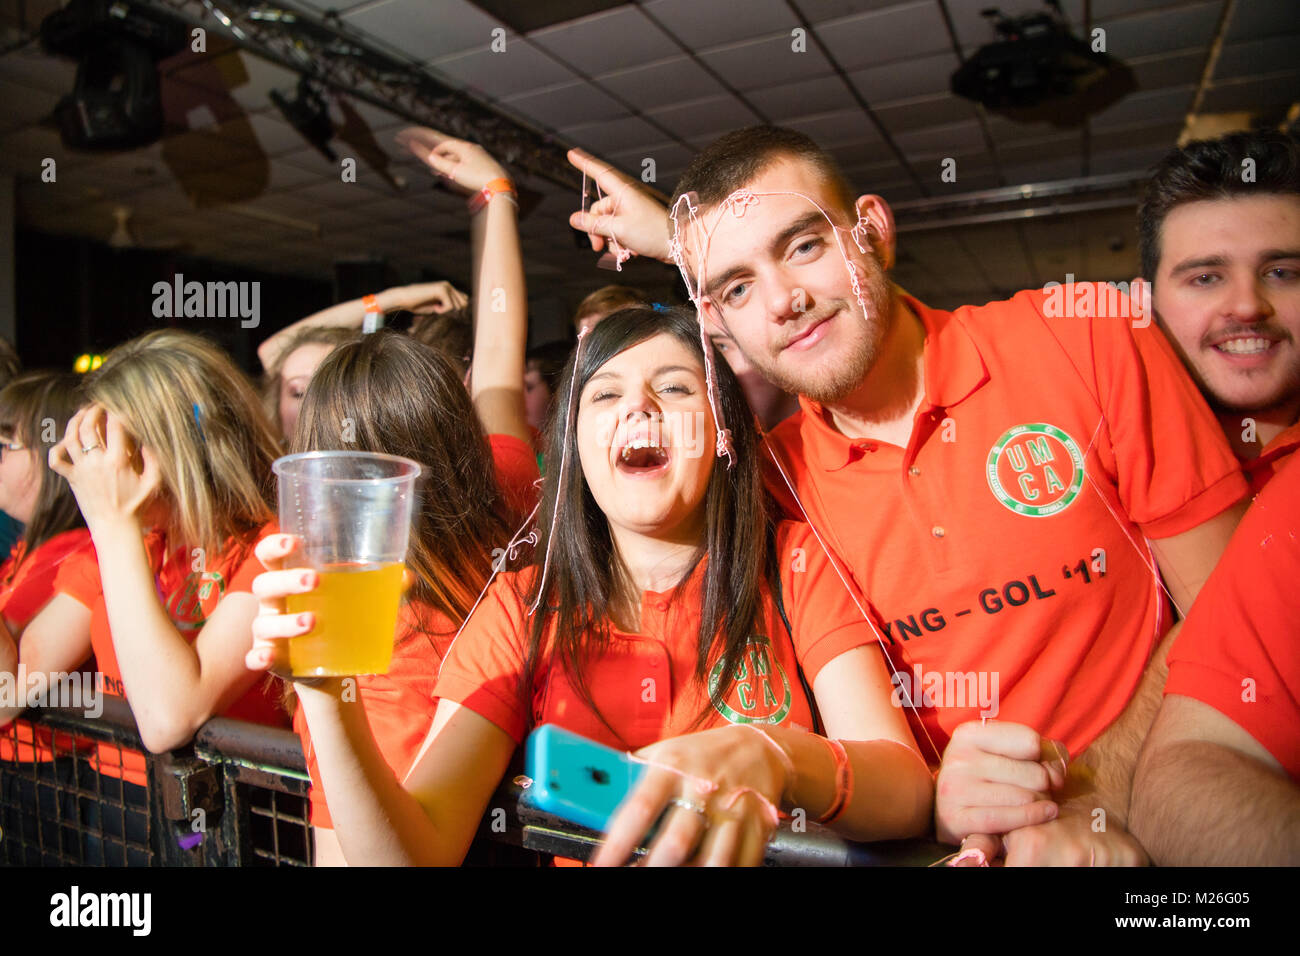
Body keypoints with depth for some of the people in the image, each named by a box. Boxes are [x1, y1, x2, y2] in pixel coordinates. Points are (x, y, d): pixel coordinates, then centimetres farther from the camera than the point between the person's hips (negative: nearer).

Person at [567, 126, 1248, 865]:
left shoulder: (1086, 338, -9)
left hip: (1142, 830, 1)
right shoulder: (779, 471, -3)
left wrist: (1097, 798, -17)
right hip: (936, 843, 0)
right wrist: (934, 803, -18)